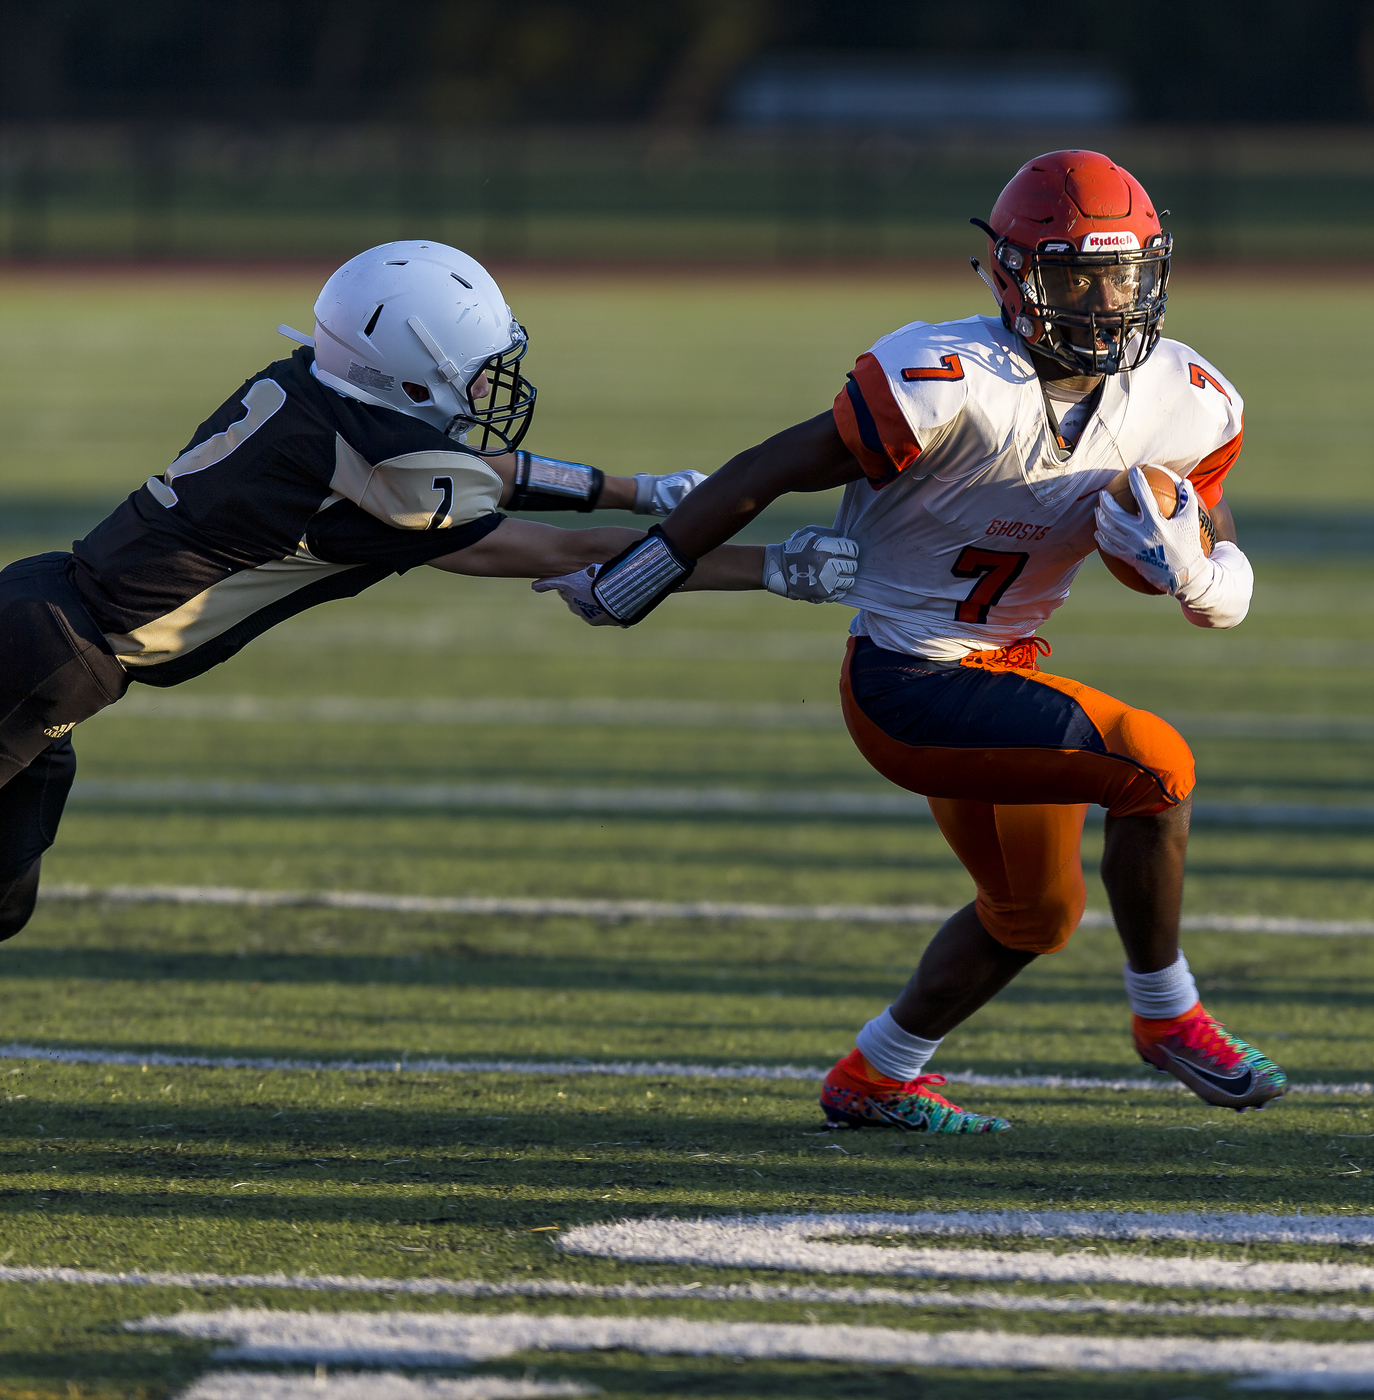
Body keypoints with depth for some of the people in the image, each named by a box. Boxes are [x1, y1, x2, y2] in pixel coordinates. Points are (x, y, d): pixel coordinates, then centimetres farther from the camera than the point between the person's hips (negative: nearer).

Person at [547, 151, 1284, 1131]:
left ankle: (877, 1078, 43)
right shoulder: (953, 384, -27)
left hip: (1003, 670, 9)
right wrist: (638, 580, -10)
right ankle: (1167, 1016, -2)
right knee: (1156, 766, -21)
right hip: (910, 688, -9)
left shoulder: (1184, 407, -7)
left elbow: (1229, 595, 3)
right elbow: (773, 471, -18)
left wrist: (1187, 570, -23)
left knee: (1033, 916, 23)